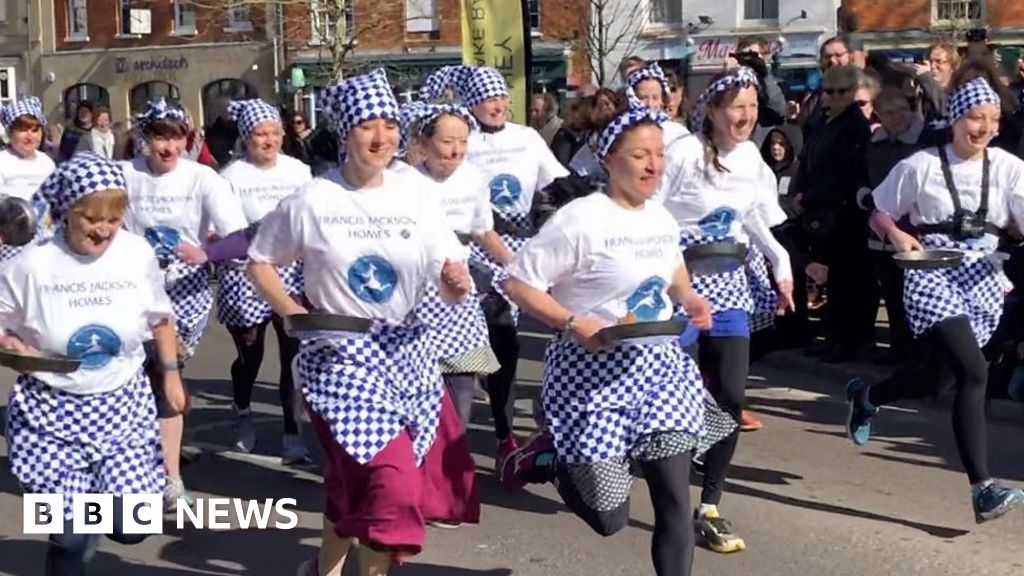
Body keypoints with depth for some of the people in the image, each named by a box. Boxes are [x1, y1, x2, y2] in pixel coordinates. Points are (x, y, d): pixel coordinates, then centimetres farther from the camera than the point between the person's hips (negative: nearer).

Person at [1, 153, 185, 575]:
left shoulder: (138, 254, -5)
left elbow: (159, 318, 11)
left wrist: (171, 374, 13)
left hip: (123, 405, 2)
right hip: (52, 410, -2)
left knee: (131, 526, -4)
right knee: (70, 537, -2)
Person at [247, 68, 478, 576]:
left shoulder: (415, 193, -3)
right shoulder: (311, 201, -9)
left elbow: (451, 288, -3)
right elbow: (259, 261, 4)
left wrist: (457, 281, -26)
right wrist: (292, 313, -12)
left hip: (405, 349, 4)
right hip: (337, 353, -3)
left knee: (356, 471, 14)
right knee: (390, 477, -12)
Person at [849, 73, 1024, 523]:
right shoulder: (921, 165, -2)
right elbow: (878, 213, 7)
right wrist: (897, 235, -14)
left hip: (983, 281, 4)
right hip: (933, 278, -4)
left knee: (938, 378, 13)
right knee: (974, 372, -21)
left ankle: (866, 396, 45)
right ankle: (982, 489, -18)